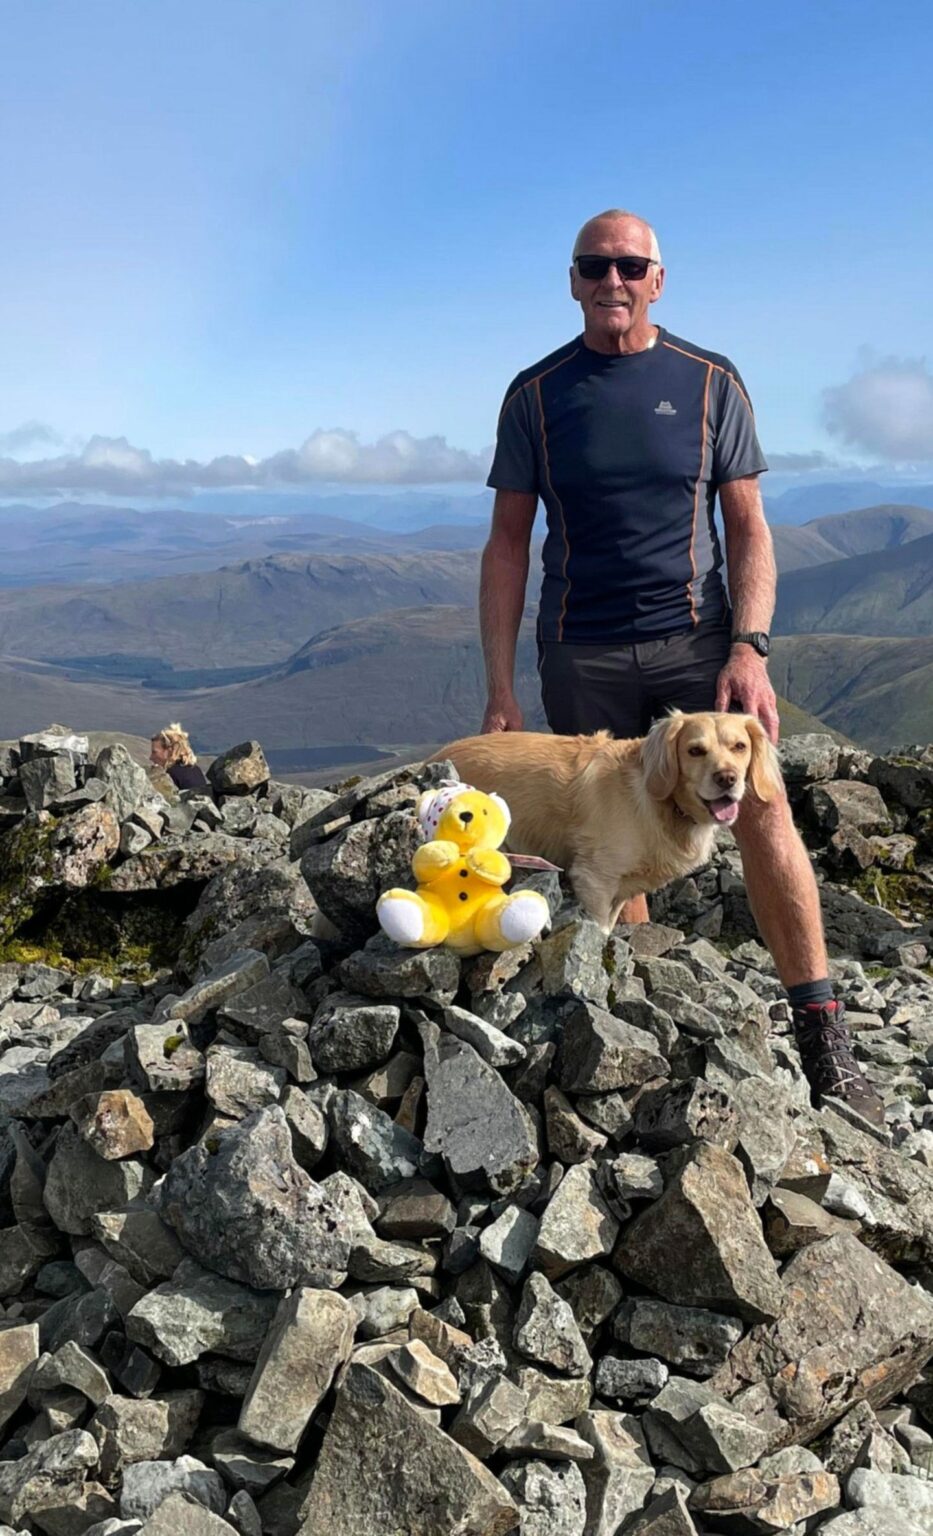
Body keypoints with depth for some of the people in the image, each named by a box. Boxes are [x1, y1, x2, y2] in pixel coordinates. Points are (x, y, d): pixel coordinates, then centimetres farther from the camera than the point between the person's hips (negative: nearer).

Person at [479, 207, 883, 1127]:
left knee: (763, 812, -13)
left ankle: (824, 1044, -4)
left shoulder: (711, 383, 6)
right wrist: (500, 692, -1)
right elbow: (508, 544, 5)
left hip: (695, 641, 0)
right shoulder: (536, 395, 6)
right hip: (581, 656, 1)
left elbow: (748, 529, 5)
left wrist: (749, 646, -10)